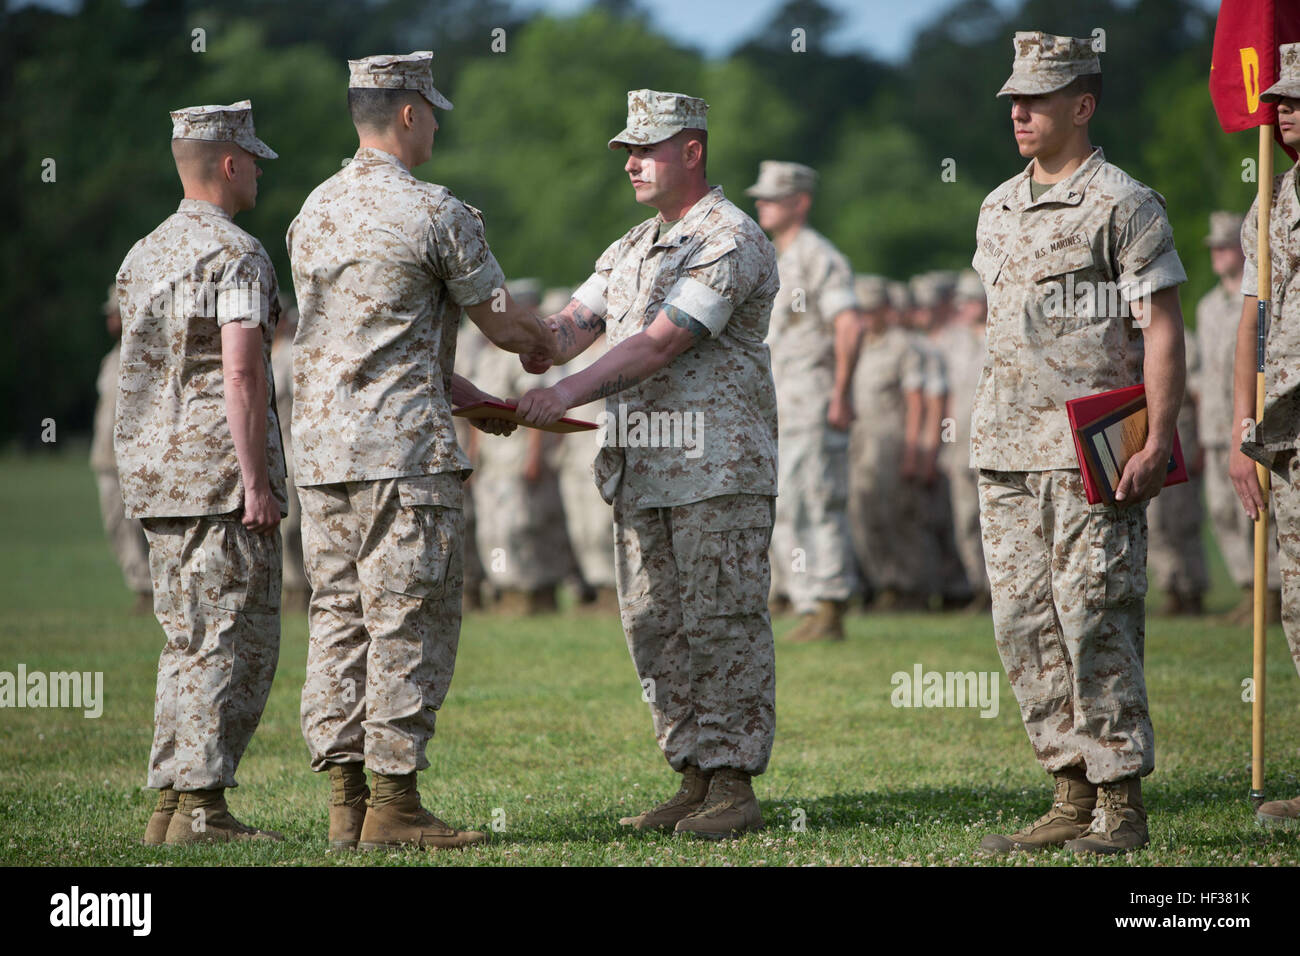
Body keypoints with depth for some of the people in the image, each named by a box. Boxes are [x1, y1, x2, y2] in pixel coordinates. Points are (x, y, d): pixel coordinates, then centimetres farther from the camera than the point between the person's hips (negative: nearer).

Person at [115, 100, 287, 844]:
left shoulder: (144, 255, 16)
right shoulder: (235, 254, -11)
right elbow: (241, 372, -19)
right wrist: (258, 480, -18)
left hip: (156, 473, 9)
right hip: (221, 471, -9)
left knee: (191, 639, 13)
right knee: (235, 641, -5)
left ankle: (175, 805, 11)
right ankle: (198, 804, -9)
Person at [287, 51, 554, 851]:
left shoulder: (316, 210, 13)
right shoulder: (436, 214, -10)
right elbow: (501, 319, 0)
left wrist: (467, 394, 26)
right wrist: (547, 345, 24)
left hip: (321, 447, 7)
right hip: (405, 450, -7)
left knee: (340, 618, 9)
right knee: (410, 625, -3)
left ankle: (346, 799, 10)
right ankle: (393, 801, -3)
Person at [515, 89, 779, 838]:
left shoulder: (730, 240, -9)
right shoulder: (632, 249, 19)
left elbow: (663, 343, -18)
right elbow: (572, 325, 12)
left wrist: (571, 394, -23)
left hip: (718, 468, -9)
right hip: (642, 469, 9)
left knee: (723, 626, -6)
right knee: (656, 628, 9)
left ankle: (735, 787, -3)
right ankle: (695, 780, 15)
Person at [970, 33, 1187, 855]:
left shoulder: (1123, 205, -6)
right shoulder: (999, 210, 16)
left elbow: (1162, 331, -9)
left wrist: (1158, 441, -17)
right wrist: (994, 429, 18)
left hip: (1093, 450, -7)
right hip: (1006, 449, 7)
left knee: (1094, 619, -8)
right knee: (1025, 625, 5)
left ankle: (1121, 804, -2)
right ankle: (1073, 796, 11)